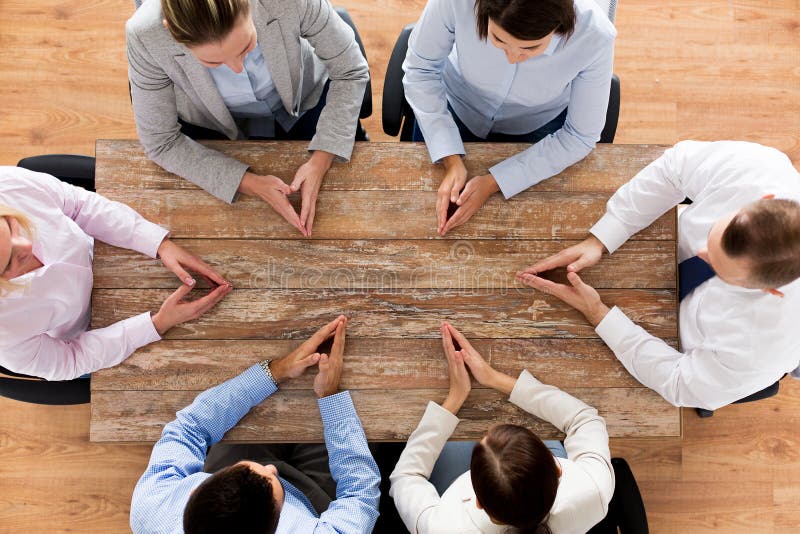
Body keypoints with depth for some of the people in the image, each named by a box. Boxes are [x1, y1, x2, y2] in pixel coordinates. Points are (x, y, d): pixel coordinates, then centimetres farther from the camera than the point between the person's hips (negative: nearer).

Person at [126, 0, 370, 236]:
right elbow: (160, 142, -21)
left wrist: (321, 160, -30)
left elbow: (350, 72, -20)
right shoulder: (146, 36, -34)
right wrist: (249, 183, -31)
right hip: (214, 124, 0)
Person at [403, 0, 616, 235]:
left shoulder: (595, 36, -34)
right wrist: (451, 160, -28)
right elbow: (421, 68, -19)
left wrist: (495, 182, -29)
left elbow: (579, 136, -21)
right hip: (456, 109, 1)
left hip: (537, 127, 0)